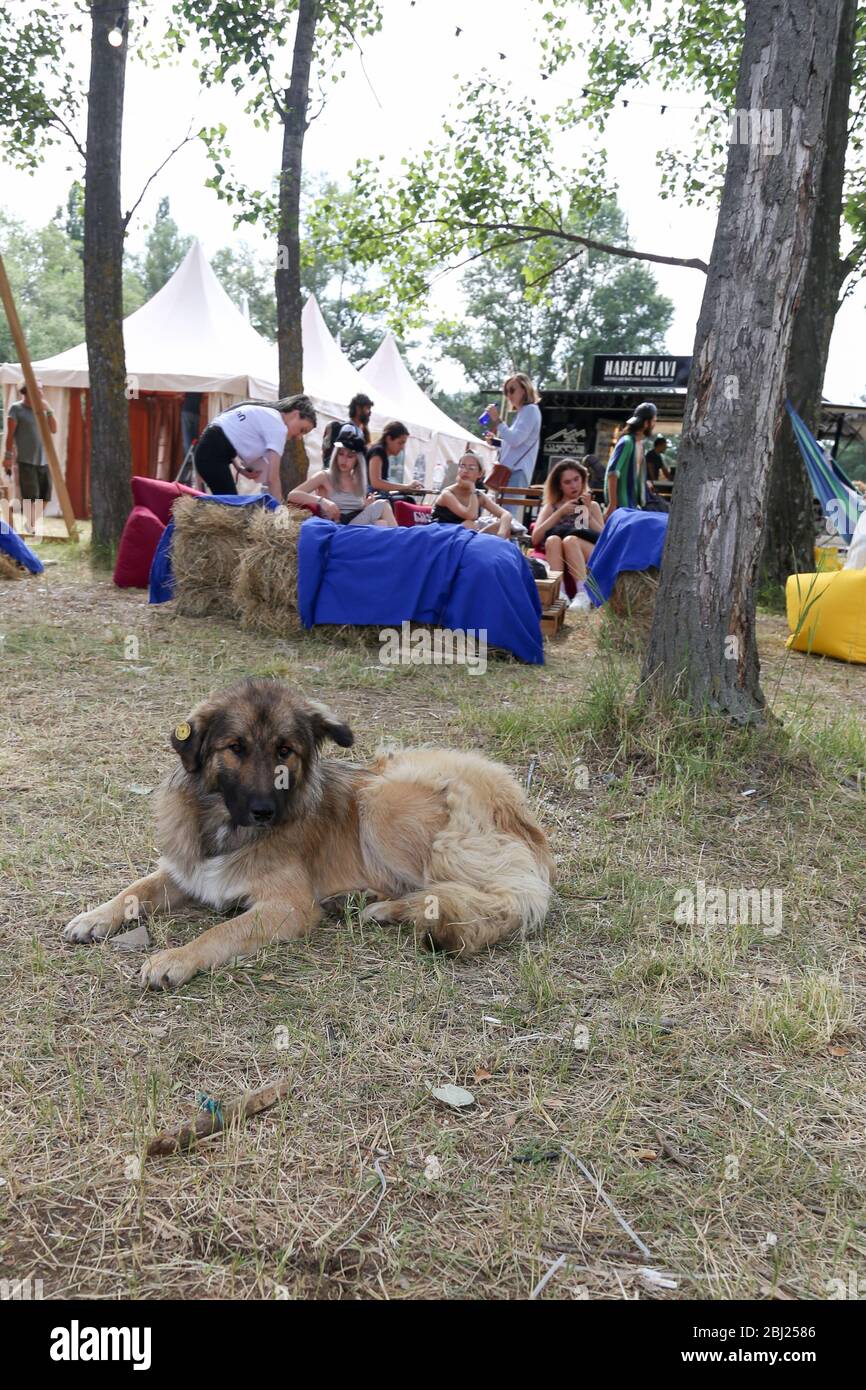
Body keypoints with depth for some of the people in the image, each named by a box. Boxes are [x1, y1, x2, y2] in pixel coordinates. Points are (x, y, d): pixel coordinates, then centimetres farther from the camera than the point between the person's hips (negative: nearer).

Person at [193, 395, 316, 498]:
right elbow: (273, 478, -16)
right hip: (214, 456, -10)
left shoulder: (267, 415, 17)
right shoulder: (278, 426, -11)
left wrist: (240, 467, 3)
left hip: (208, 450, 10)